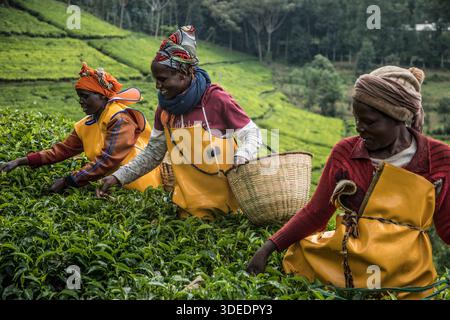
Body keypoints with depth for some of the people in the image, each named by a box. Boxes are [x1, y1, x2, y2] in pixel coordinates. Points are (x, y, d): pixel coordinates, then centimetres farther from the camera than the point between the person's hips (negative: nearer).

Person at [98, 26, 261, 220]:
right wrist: (118, 177, 2)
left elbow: (252, 133, -7)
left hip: (224, 196, -4)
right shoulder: (164, 109, 1)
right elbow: (153, 153, 10)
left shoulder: (216, 99, -14)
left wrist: (240, 160, -26)